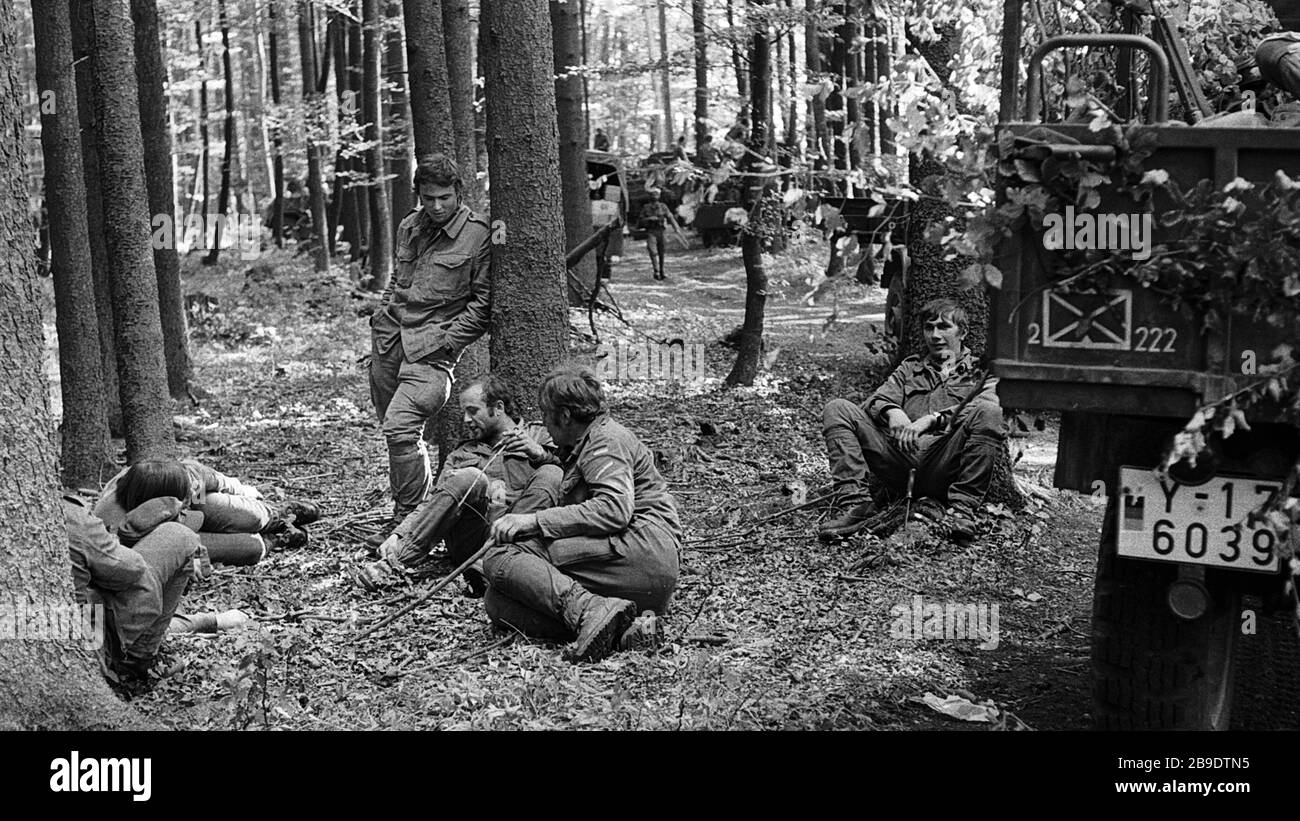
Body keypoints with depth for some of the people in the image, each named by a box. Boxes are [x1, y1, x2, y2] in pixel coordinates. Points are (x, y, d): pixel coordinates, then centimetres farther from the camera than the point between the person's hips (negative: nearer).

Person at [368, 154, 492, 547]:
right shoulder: (409, 226, 13)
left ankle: (408, 519, -10)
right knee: (394, 429, 9)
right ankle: (417, 506, 22)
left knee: (400, 426, -20)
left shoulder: (479, 234, -6)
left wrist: (446, 341, -10)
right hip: (388, 339, 7)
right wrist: (381, 319, 15)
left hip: (433, 346, -7)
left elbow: (483, 301, -5)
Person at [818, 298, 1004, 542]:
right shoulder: (909, 369, 31)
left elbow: (987, 405, -3)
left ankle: (963, 508, -28)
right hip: (900, 456, 3)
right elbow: (876, 401, 15)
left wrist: (933, 418, -18)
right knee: (837, 409, -10)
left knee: (988, 413, -29)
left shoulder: (980, 373, 20)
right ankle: (857, 502, -25)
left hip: (945, 463, -3)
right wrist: (892, 412, -12)